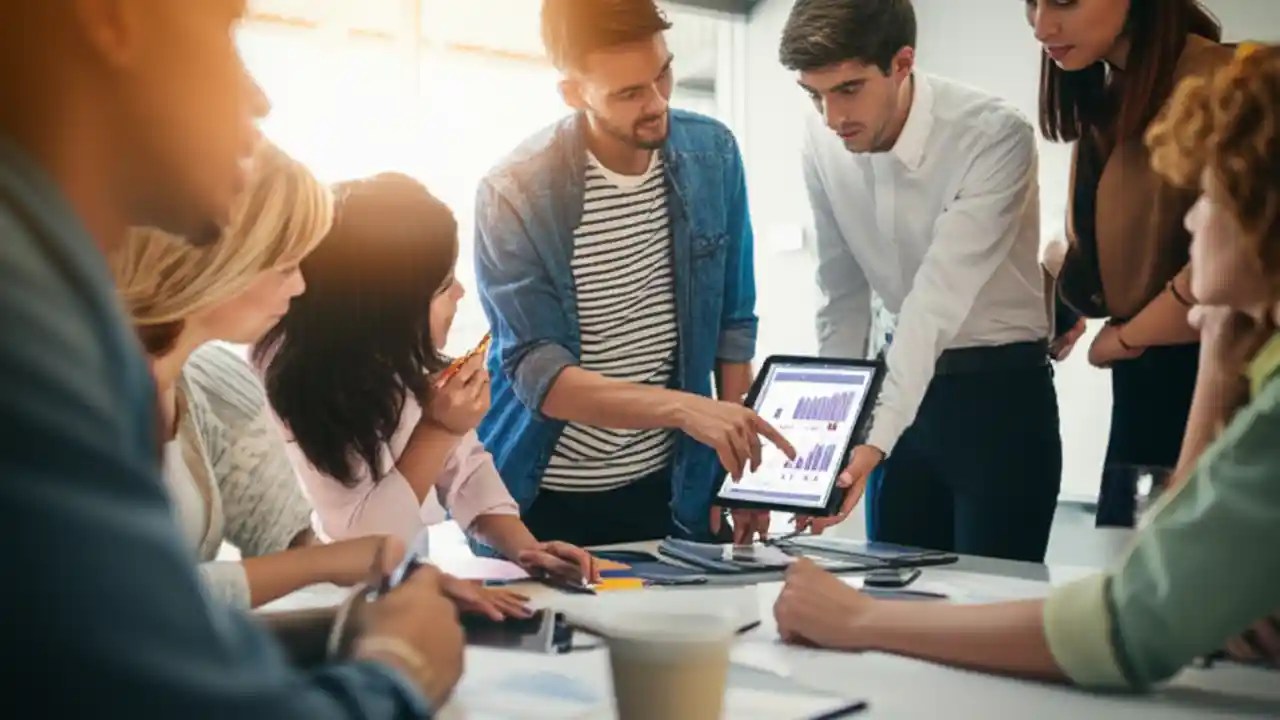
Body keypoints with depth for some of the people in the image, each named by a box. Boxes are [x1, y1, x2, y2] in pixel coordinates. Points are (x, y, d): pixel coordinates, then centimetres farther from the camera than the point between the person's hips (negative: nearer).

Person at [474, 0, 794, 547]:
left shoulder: (712, 155, -5)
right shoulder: (513, 194, -18)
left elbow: (733, 322, 4)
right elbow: (536, 374, -22)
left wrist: (739, 462, -1)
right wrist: (681, 407, -34)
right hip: (542, 500, -3)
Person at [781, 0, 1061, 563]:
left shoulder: (995, 137, -24)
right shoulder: (823, 141, -7)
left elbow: (940, 295, -31)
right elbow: (841, 293, 2)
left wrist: (877, 438, -40)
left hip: (1002, 390, -5)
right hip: (907, 377, 5)